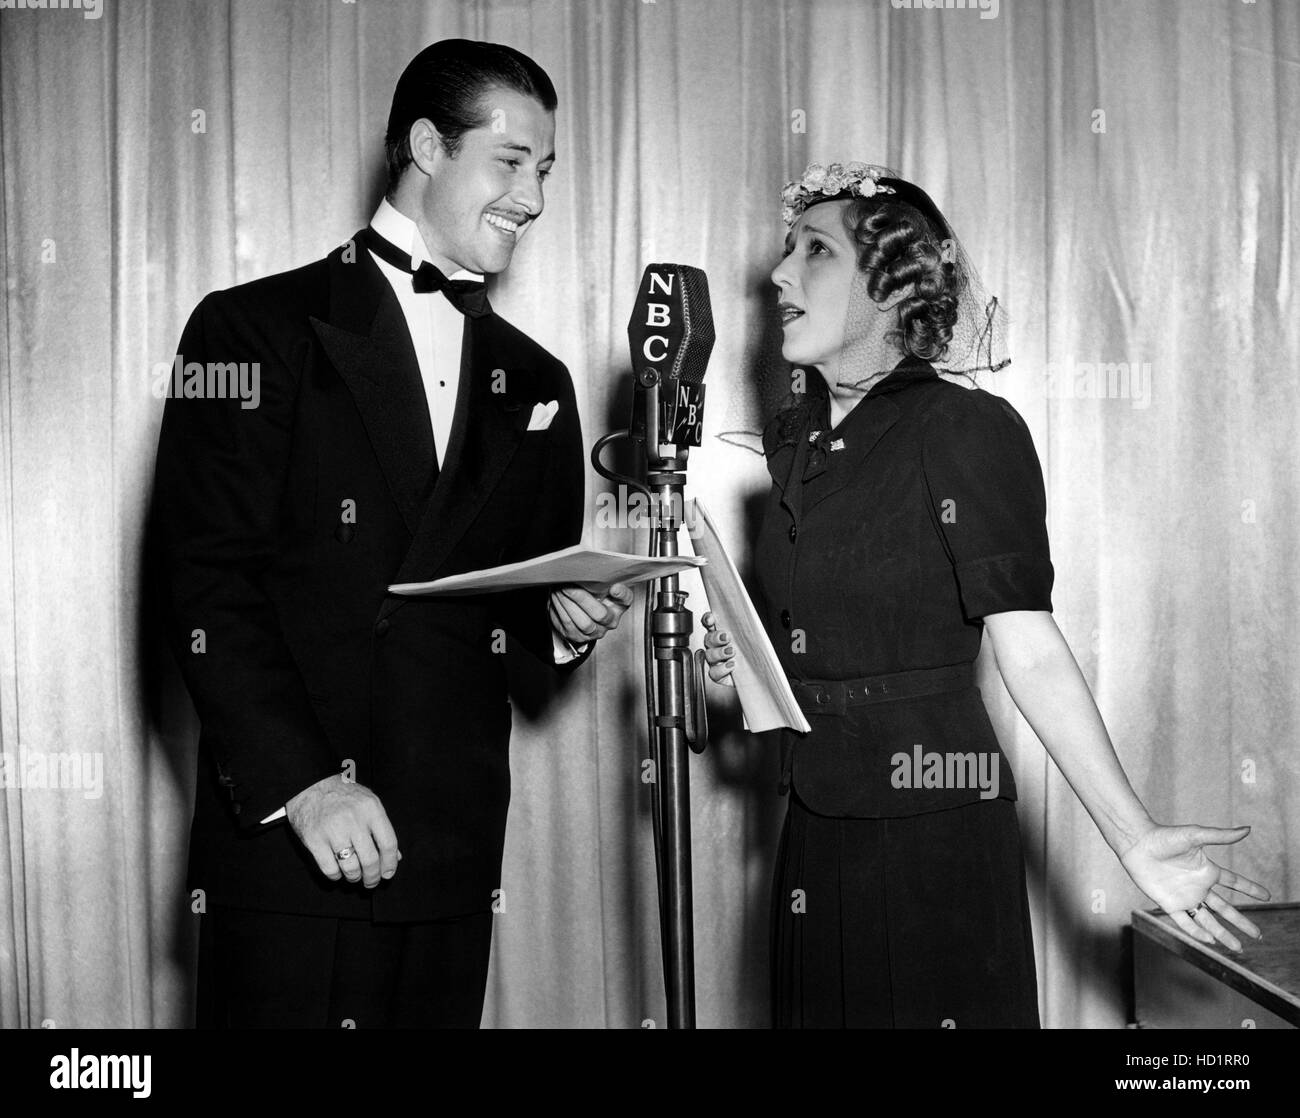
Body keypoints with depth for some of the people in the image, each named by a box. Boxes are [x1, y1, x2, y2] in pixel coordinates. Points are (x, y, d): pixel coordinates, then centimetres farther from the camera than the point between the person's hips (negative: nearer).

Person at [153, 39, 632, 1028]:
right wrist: (304, 781, -17)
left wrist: (565, 616, -2)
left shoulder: (535, 381, 17)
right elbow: (210, 583, -8)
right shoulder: (257, 330, 0)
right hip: (283, 836, -4)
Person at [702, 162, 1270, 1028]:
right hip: (818, 828, 6)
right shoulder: (793, 439, 9)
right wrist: (742, 654, 1)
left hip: (935, 830, -6)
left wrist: (1135, 837, -22)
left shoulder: (968, 429, -12)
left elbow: (1028, 648, -16)